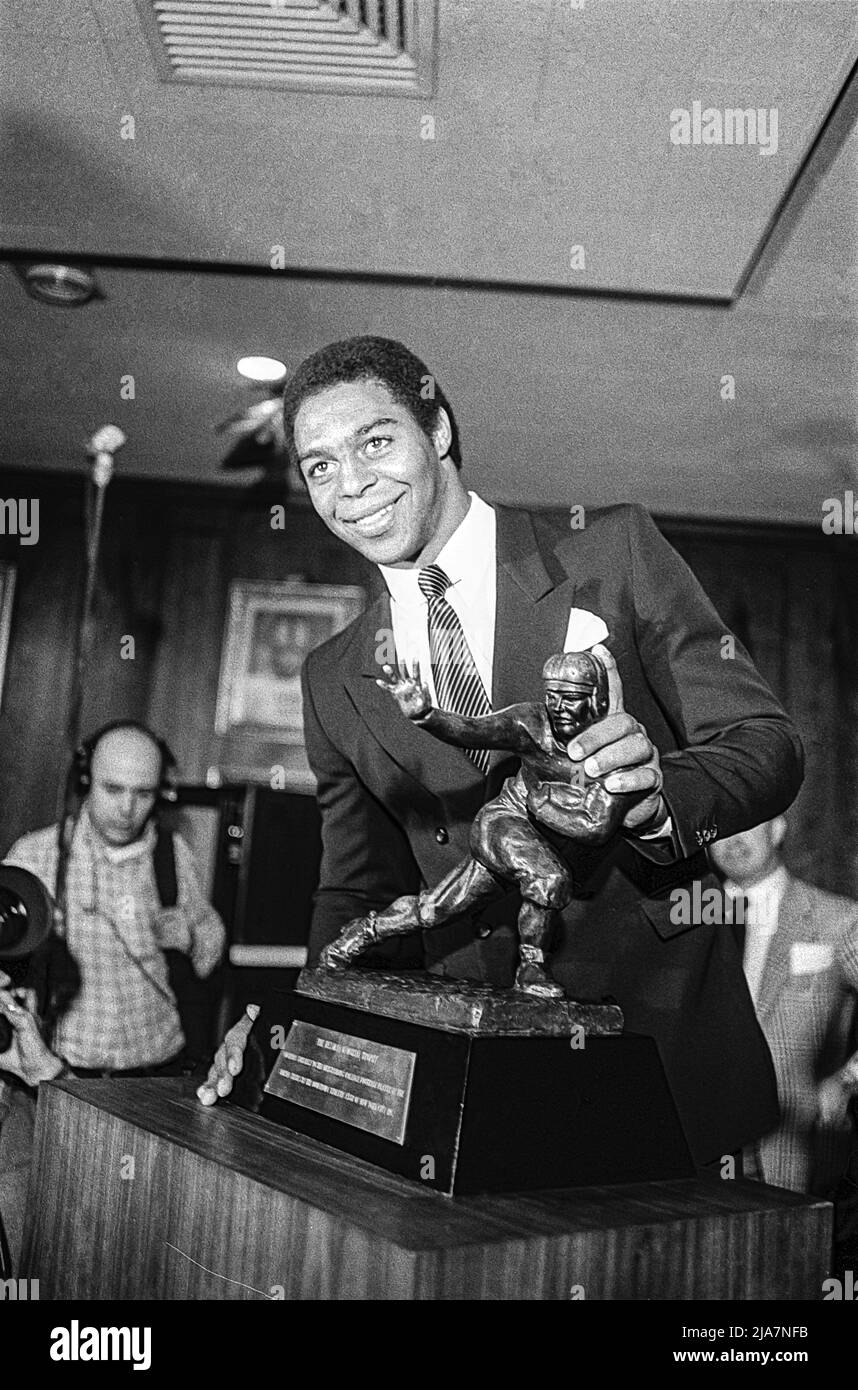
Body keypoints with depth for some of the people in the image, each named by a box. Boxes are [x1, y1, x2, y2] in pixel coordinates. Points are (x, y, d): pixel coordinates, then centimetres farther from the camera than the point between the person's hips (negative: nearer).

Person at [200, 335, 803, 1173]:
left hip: (662, 1047, -2)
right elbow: (359, 894, 13)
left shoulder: (615, 552, -2)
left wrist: (656, 794, -25)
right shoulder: (335, 683, 8)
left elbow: (766, 744, -4)